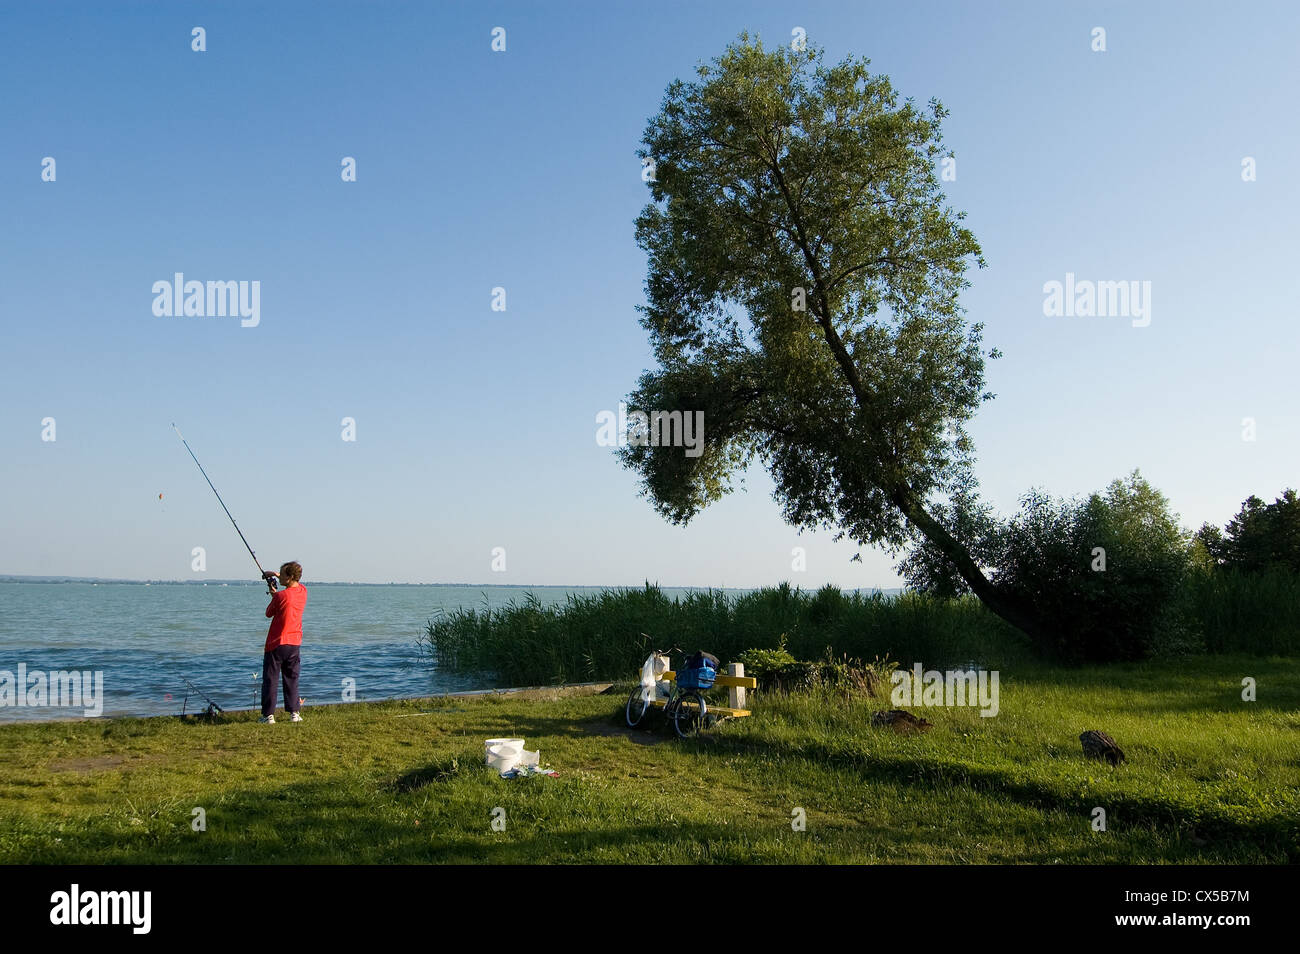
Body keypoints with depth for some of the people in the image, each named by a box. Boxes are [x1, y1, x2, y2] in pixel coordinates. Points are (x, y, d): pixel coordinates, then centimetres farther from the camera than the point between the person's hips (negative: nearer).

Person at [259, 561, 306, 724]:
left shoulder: (281, 596, -17)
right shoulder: (303, 591, 1)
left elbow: (268, 613, -1)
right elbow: (295, 582, 26)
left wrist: (273, 596, 11)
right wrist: (275, 575, 21)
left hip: (276, 643, -5)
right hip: (294, 643, 5)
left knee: (270, 679, 3)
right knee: (291, 679, 13)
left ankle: (268, 714, 4)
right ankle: (294, 713, 10)